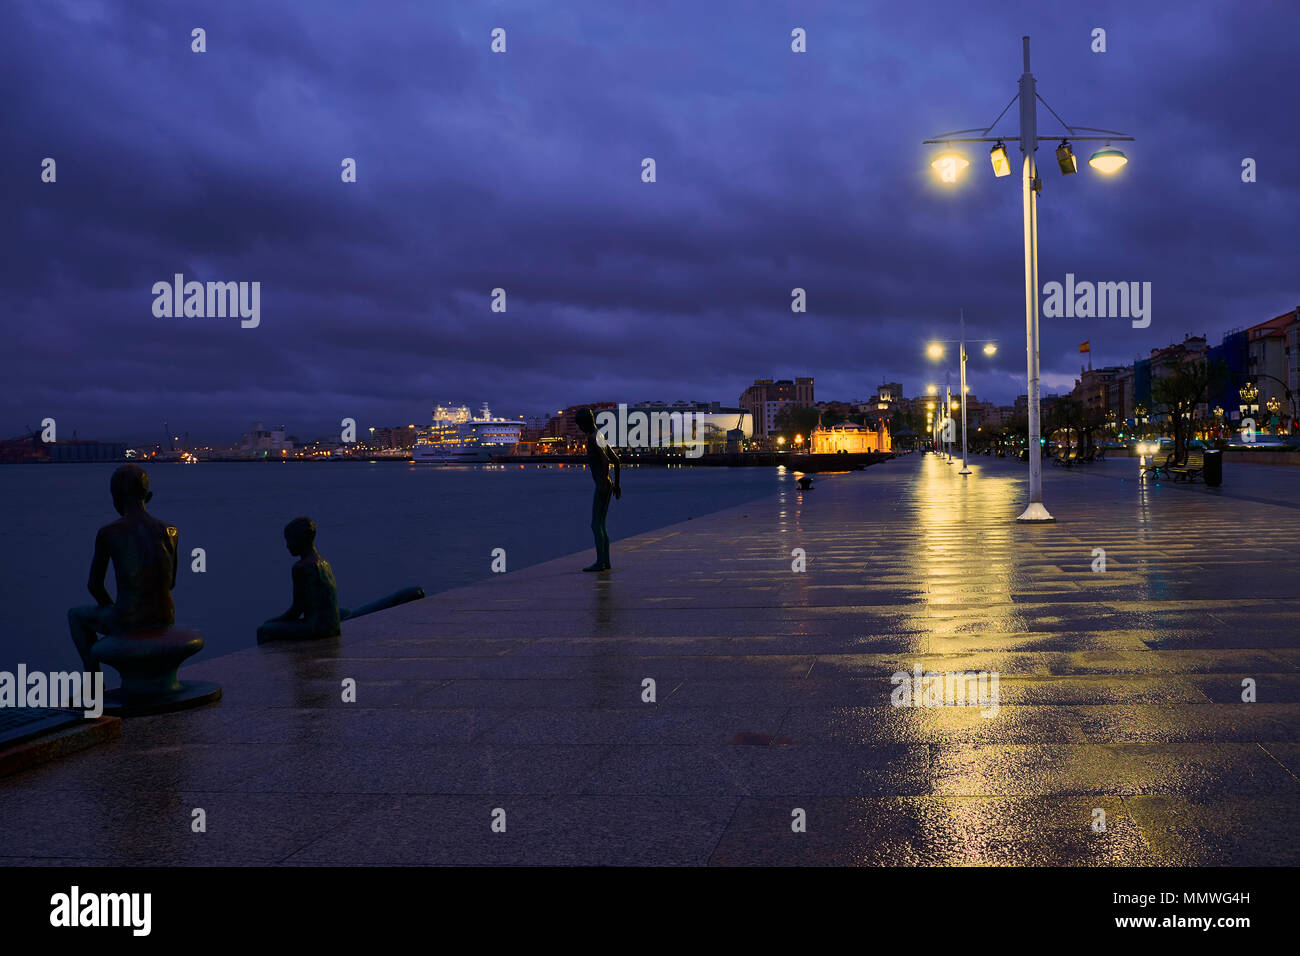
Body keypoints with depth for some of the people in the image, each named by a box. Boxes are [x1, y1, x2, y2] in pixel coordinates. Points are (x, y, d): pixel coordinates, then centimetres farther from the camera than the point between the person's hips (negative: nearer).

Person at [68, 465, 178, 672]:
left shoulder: (107, 533, -11)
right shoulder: (170, 532, -2)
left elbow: (94, 585, -2)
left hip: (128, 620, -3)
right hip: (165, 619, 3)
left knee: (77, 615, 31)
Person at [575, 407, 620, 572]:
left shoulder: (593, 438, -12)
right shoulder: (600, 437, 17)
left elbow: (605, 460, -24)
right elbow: (616, 460, 20)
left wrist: (603, 483, -23)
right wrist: (616, 483, 22)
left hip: (602, 486, -10)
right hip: (608, 485, 10)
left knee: (596, 525, -8)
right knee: (601, 524, 12)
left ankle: (600, 562, -8)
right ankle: (605, 561, 13)